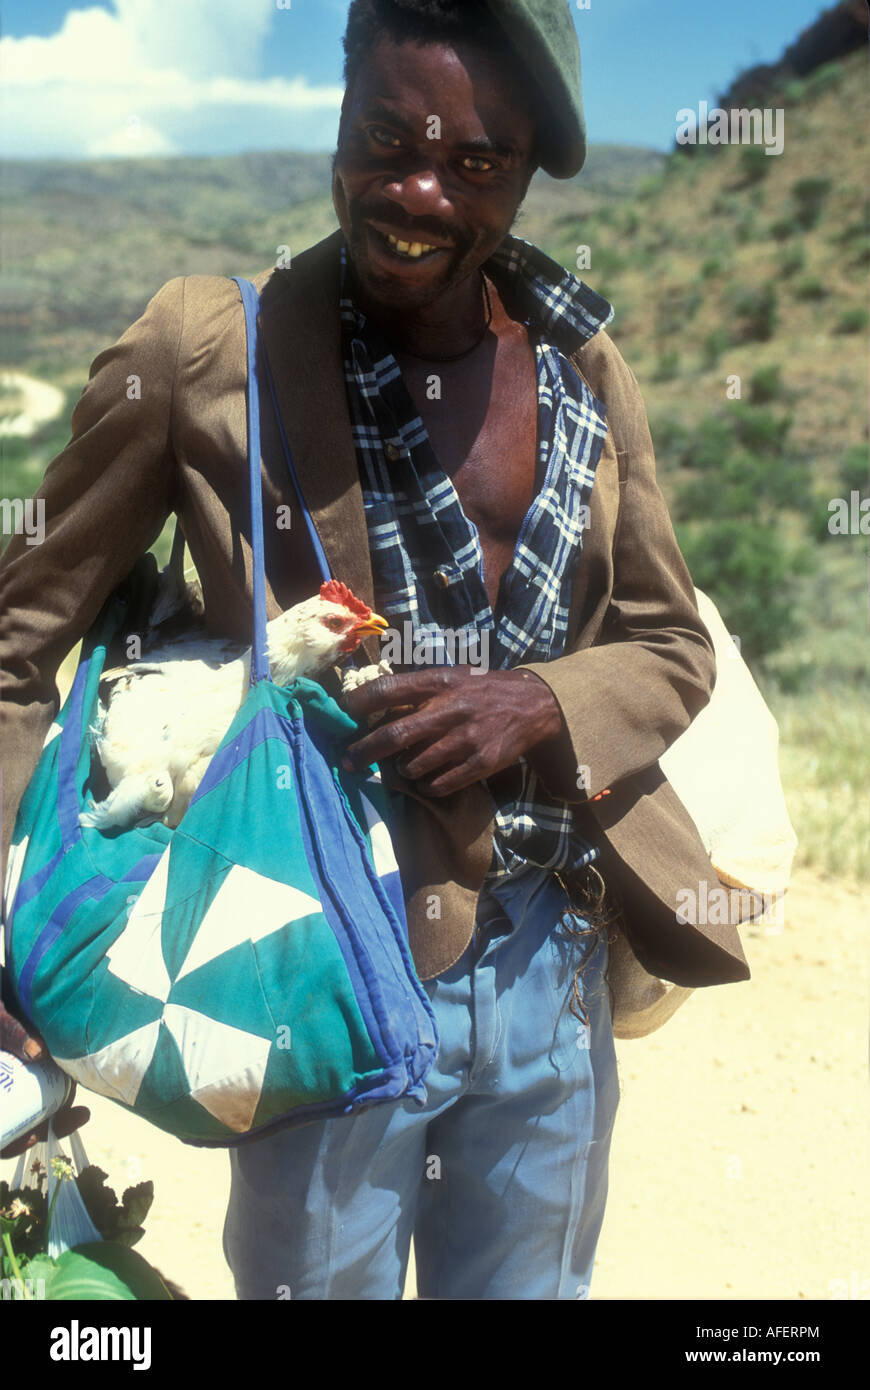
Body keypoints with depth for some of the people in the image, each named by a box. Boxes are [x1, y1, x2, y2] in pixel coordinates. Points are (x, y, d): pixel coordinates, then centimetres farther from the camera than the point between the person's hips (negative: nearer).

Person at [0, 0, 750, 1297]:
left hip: (555, 983, 4)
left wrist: (542, 701, -13)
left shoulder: (584, 372, 2)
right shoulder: (209, 348, -9)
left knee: (529, 1282, 22)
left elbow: (673, 644, 9)